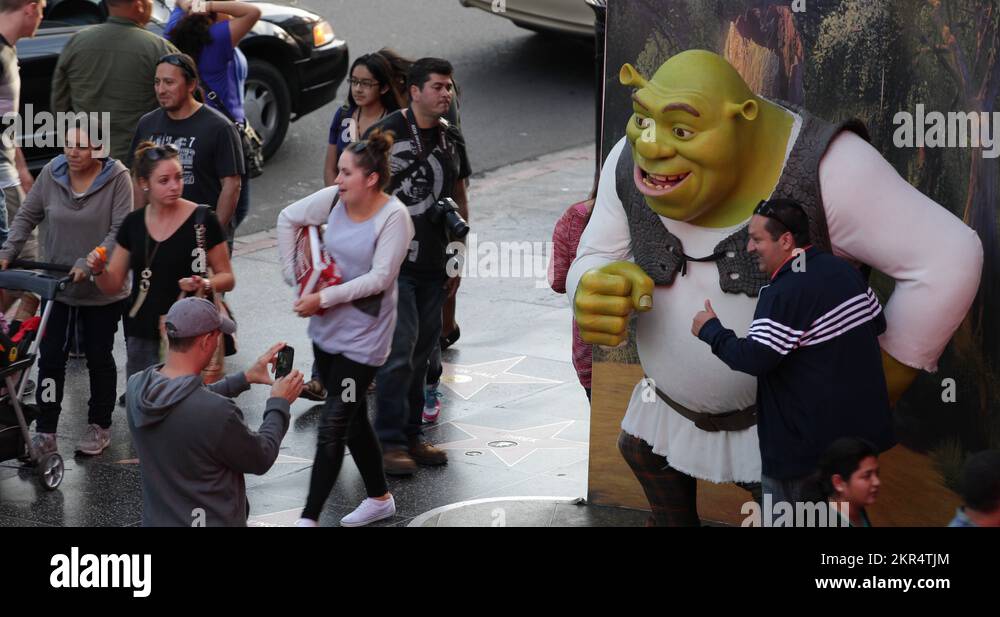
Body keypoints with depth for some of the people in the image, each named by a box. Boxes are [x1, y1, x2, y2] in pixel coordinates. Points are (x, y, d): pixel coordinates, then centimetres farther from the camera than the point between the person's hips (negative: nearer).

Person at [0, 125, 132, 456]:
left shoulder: (117, 178, -16)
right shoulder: (51, 173, -6)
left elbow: (120, 230, -19)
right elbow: (27, 215, 4)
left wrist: (88, 265, -27)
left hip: (103, 289, -3)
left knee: (99, 357, 12)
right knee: (50, 356, 3)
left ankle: (99, 427, 28)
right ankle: (45, 431, 11)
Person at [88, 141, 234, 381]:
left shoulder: (202, 220, -6)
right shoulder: (133, 223, 6)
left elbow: (227, 277, 0)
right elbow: (112, 284, 11)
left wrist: (206, 285, -21)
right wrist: (99, 270, -10)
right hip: (142, 337, 4)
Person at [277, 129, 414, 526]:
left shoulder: (393, 217, -18)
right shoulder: (334, 199, -3)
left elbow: (379, 278, -23)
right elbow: (288, 219, 12)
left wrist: (324, 298, -22)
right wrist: (293, 271, 7)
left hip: (362, 339, -7)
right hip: (326, 329, 7)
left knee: (333, 429, -7)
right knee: (353, 420, 18)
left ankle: (308, 518, -5)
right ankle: (379, 498, 35)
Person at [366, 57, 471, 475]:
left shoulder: (451, 138, 11)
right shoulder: (387, 133, -9)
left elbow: (459, 199, 19)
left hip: (433, 266, 6)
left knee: (421, 352, 11)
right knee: (400, 349, -10)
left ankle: (411, 436, 20)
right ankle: (390, 441, -4)